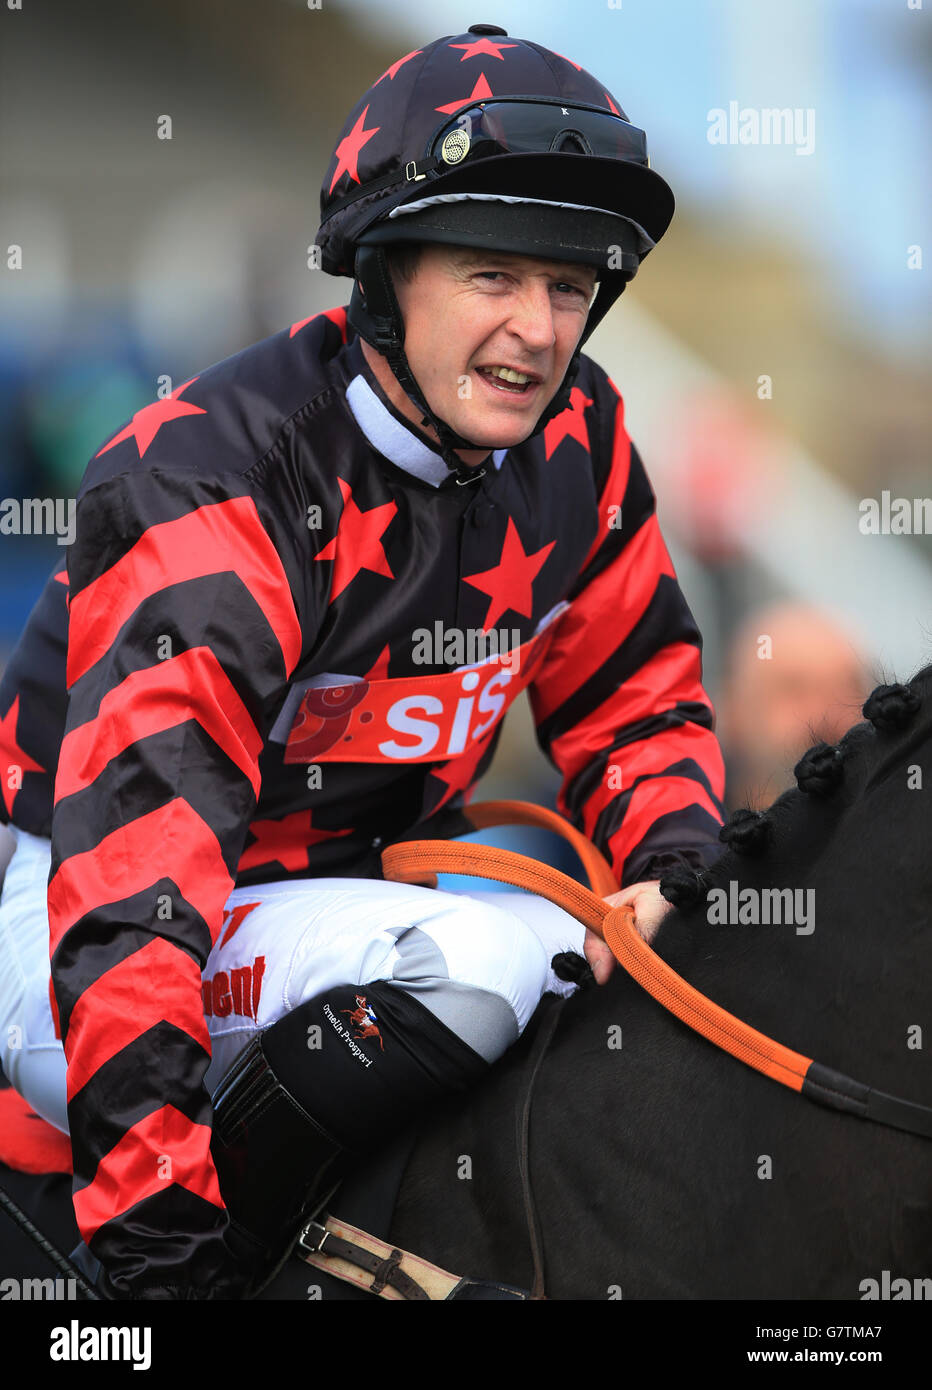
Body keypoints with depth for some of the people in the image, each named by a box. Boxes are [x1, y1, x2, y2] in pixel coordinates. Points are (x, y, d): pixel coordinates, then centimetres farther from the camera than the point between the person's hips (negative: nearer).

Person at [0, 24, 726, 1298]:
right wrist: (157, 1231, -40)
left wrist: (677, 872, -12)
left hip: (364, 879, 8)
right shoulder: (216, 486, -26)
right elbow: (133, 840, -34)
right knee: (475, 965, -30)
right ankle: (224, 1247, -16)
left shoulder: (572, 442, -4)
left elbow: (635, 691, 12)